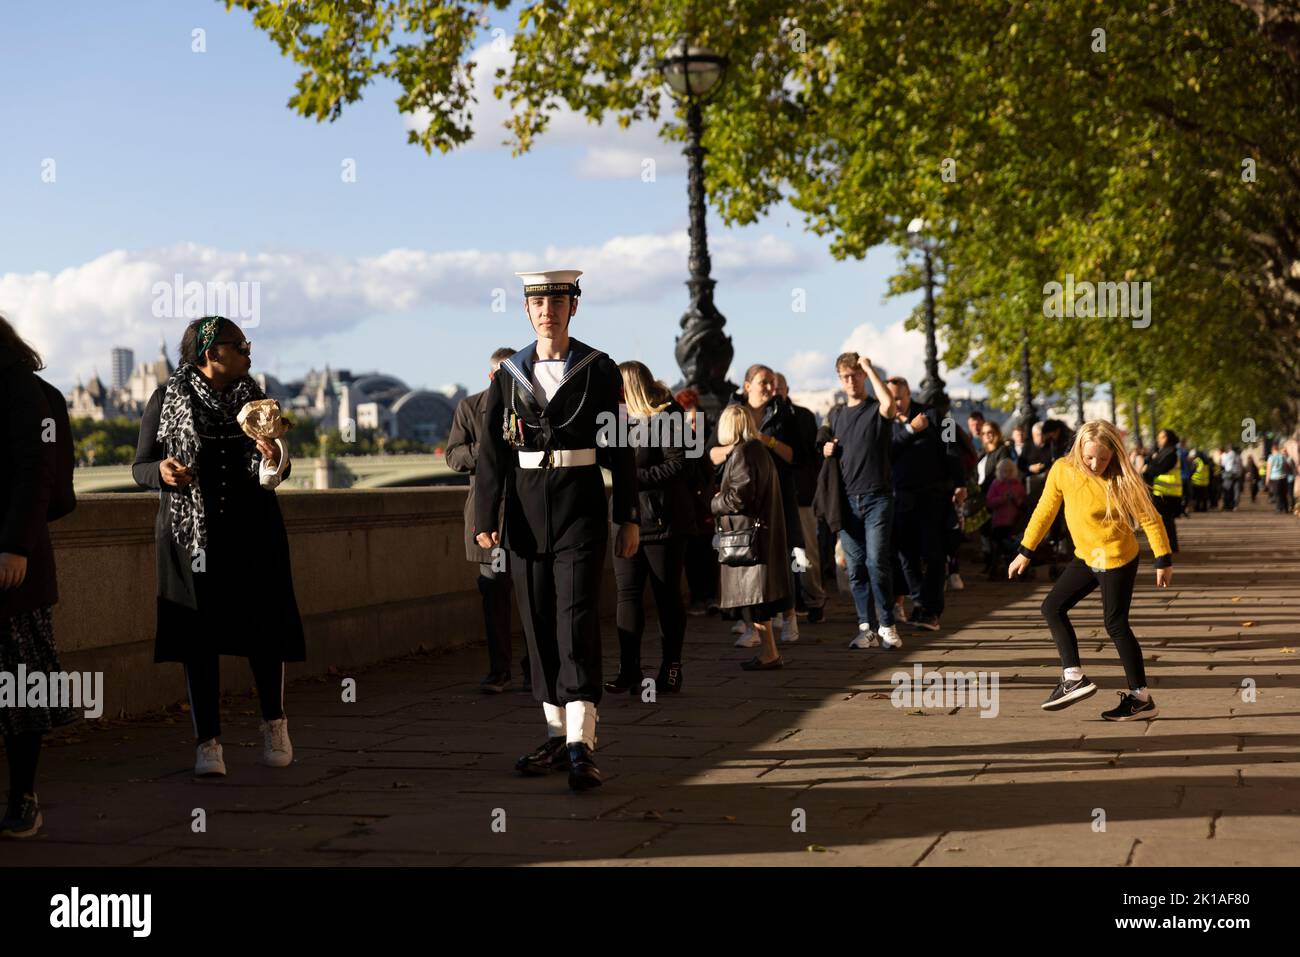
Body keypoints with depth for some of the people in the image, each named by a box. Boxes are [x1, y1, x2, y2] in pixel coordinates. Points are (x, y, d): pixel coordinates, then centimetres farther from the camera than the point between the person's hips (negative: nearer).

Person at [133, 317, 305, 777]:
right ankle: (208, 742, 9)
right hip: (190, 533, -2)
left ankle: (274, 723, 24)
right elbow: (140, 467, 3)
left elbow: (278, 470, 9)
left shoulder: (253, 399, 8)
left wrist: (274, 459, -14)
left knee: (264, 628, 1)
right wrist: (163, 471, -19)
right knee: (199, 635, -1)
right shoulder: (166, 401, 0)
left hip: (252, 533, 2)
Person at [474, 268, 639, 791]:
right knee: (539, 624, 7)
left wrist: (629, 518, -1)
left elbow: (620, 447, 2)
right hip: (527, 507, 3)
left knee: (578, 618, -11)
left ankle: (581, 745, -16)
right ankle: (557, 736, 17)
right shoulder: (509, 373, 7)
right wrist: (486, 518, -3)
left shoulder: (599, 369, 2)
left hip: (580, 505, -3)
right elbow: (491, 450, 4)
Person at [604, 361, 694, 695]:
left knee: (667, 595, 3)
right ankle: (629, 671, 1)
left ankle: (671, 669, 11)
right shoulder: (625, 419, 13)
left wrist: (637, 476, -22)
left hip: (663, 520, -7)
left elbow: (677, 465, -17)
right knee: (628, 593, 1)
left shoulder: (667, 417, -9)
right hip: (627, 519, 7)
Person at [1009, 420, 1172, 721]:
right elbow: (1045, 511, 3)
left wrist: (1163, 560, -14)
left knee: (1115, 625, -4)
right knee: (1053, 607, 5)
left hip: (1117, 559, -6)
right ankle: (1073, 677, 7)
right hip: (1085, 557, 6)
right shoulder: (1063, 471, -8)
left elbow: (1149, 518, -13)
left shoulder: (1122, 479, -19)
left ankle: (1141, 698, 5)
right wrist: (1025, 552, 6)